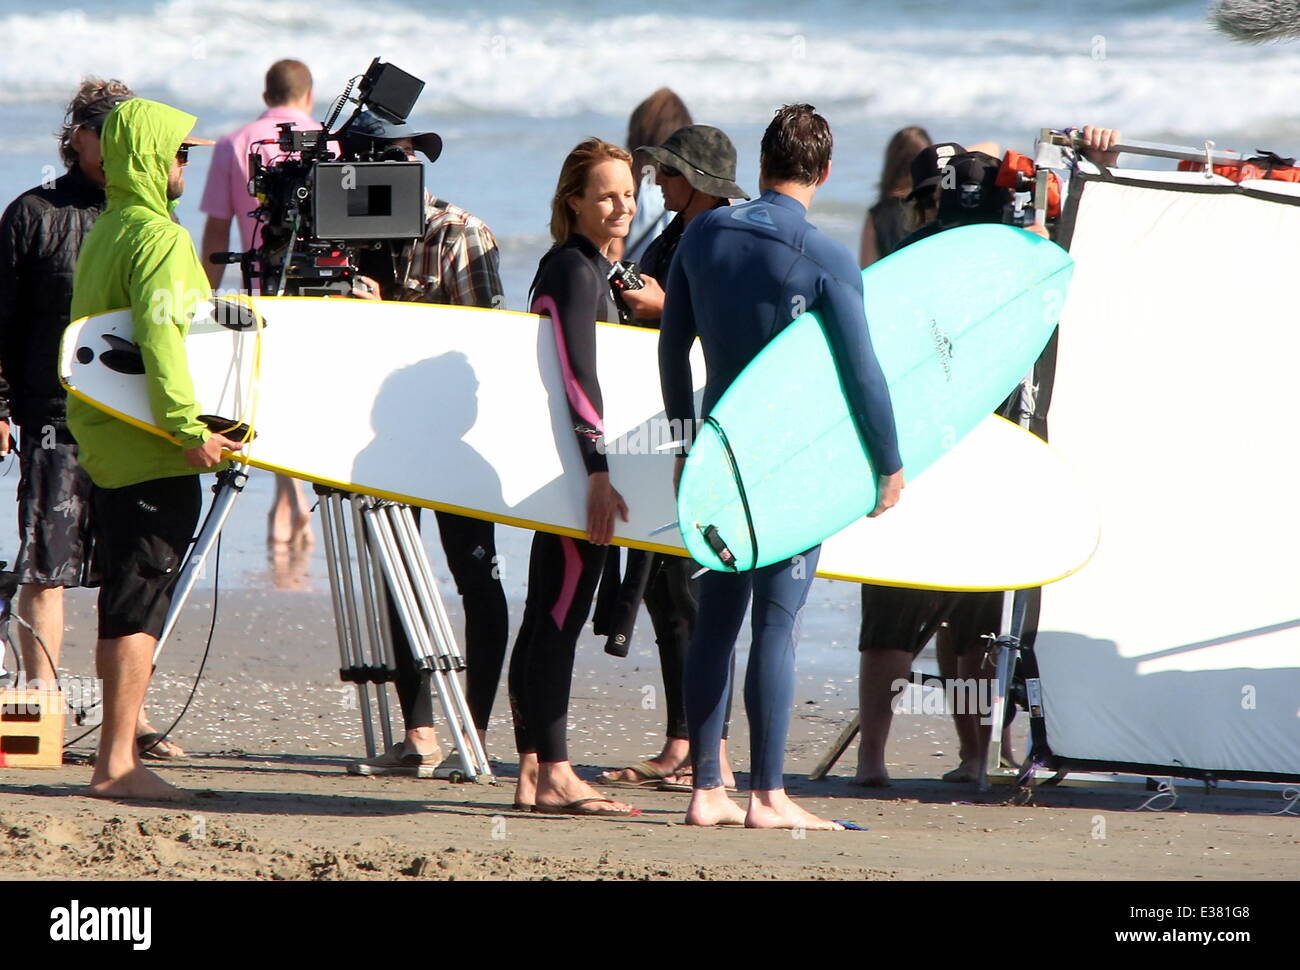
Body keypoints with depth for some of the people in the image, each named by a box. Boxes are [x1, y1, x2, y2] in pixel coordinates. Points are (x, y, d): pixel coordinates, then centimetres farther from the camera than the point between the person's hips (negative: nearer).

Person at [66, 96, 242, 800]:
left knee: (124, 600, 15)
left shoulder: (102, 235, 17)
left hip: (104, 443, 9)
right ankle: (117, 763, -12)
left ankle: (120, 739, 20)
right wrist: (188, 427, -25)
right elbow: (159, 335, -25)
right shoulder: (159, 237, -13)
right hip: (150, 453, -9)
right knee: (143, 600, -9)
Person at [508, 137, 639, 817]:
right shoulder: (575, 270, -13)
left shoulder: (591, 269, 18)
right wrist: (598, 469, -29)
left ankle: (532, 772, 13)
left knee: (547, 617, 10)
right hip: (571, 463, -10)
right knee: (559, 615, -10)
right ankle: (553, 776, -12)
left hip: (565, 472, 10)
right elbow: (578, 373, -22)